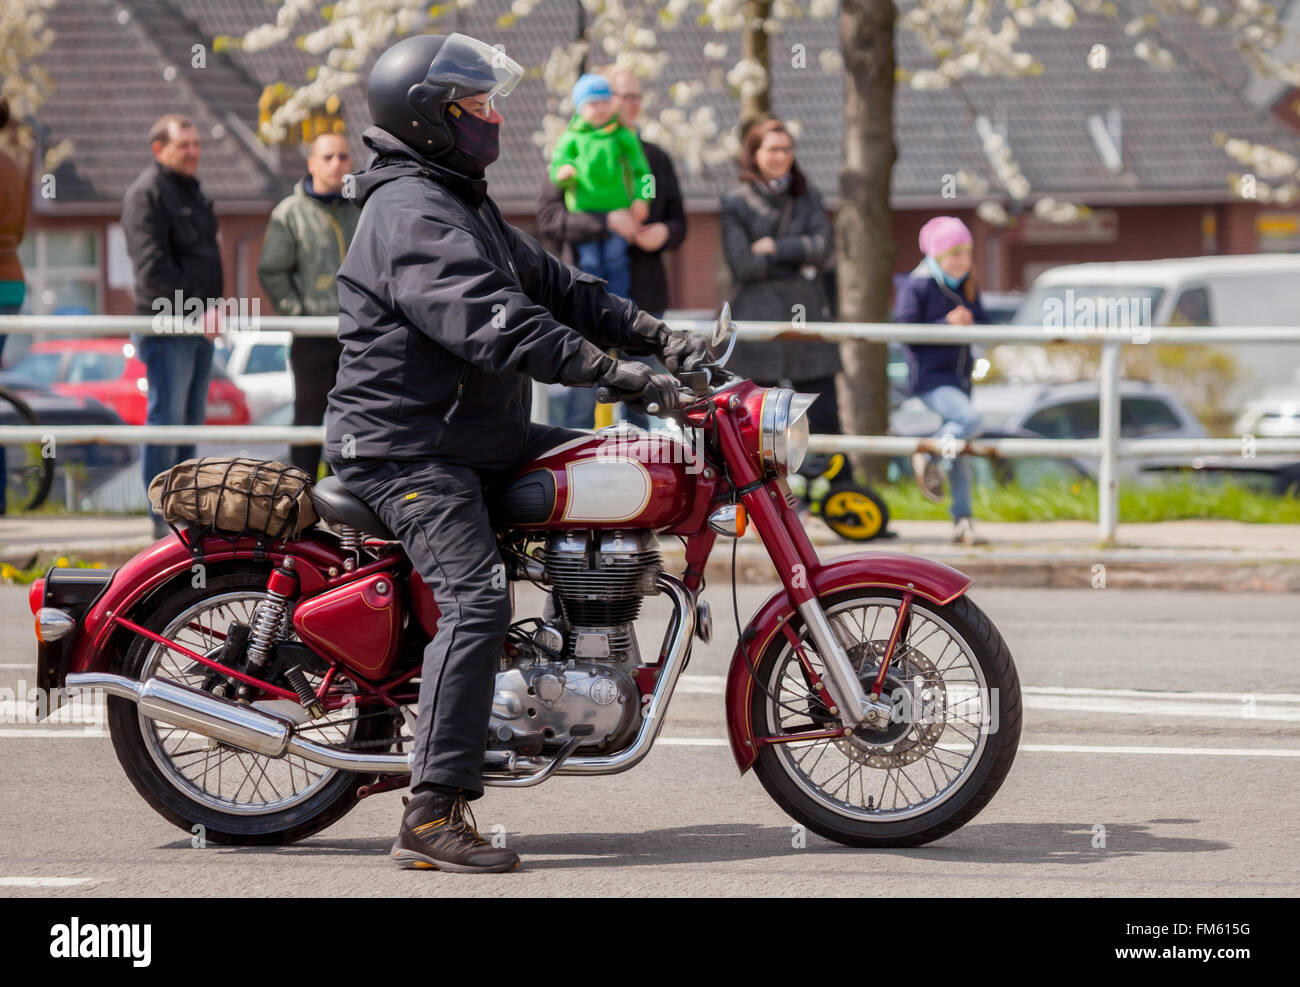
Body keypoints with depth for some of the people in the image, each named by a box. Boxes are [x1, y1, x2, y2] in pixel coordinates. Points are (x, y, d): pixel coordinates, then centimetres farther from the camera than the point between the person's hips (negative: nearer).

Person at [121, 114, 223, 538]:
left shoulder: (191, 190, 19)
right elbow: (153, 266, -20)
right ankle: (164, 518, -5)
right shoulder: (146, 194, -11)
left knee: (190, 420, 13)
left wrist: (211, 308, 14)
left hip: (198, 327, 9)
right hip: (167, 327, -9)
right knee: (166, 419, -7)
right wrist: (194, 310, -23)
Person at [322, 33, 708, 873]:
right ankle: (433, 817, -30)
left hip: (477, 438, 10)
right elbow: (495, 323, -29)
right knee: (477, 599, -25)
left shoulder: (465, 204, 19)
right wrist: (619, 374, -32)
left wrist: (657, 336, 5)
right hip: (407, 450, -10)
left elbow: (552, 285, 19)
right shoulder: (410, 214, -17)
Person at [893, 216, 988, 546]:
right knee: (969, 420, -28)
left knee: (960, 452, 9)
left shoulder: (968, 289, 10)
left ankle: (962, 521, 16)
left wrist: (972, 324, -12)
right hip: (930, 378, -7)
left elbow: (984, 325, 12)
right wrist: (946, 324, -23)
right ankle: (926, 457, -2)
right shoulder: (916, 286, -10)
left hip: (958, 376, 7)